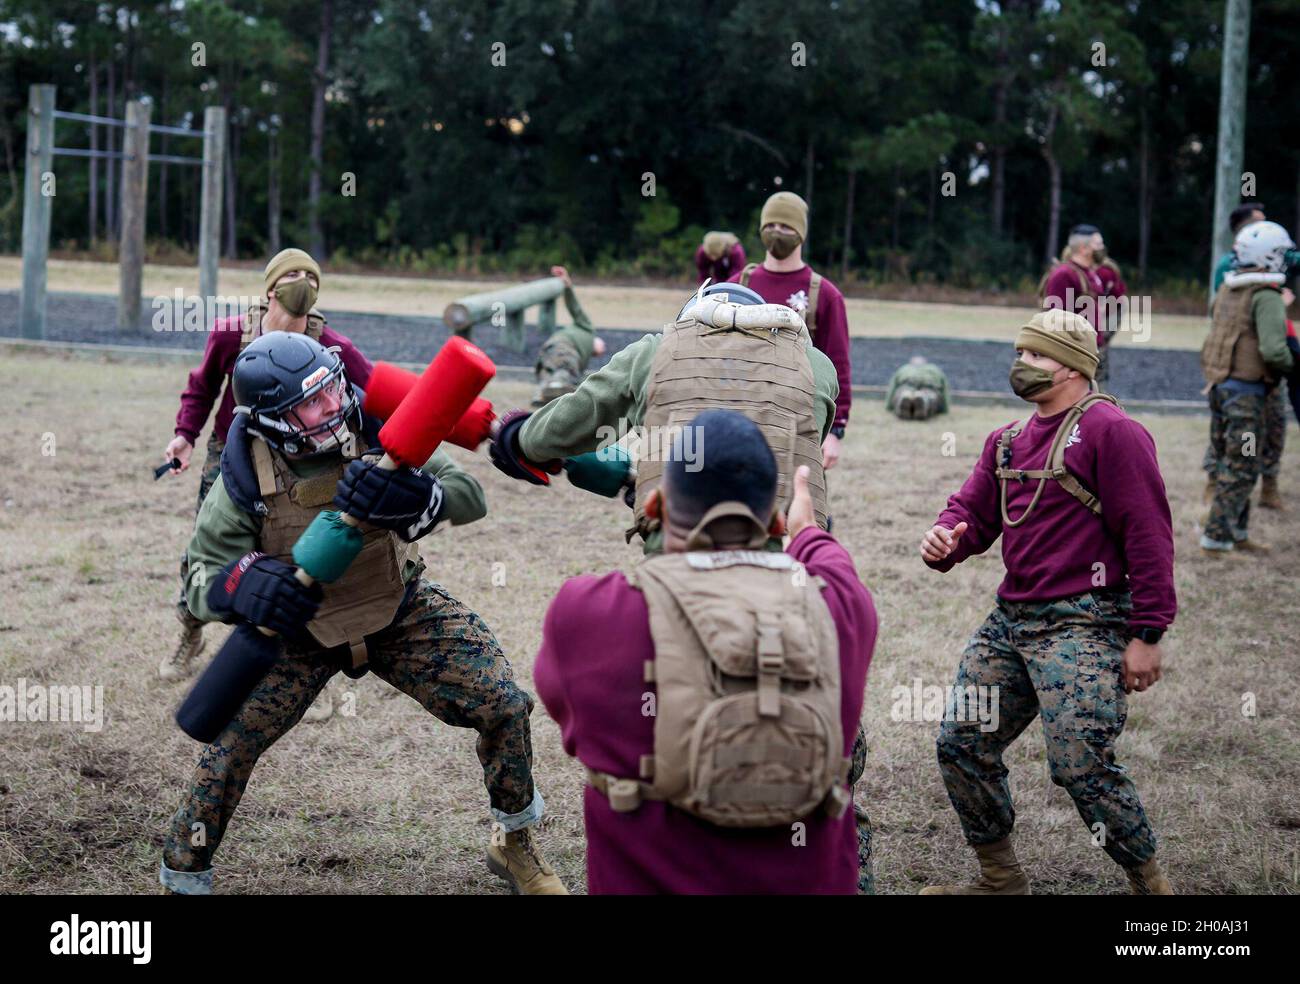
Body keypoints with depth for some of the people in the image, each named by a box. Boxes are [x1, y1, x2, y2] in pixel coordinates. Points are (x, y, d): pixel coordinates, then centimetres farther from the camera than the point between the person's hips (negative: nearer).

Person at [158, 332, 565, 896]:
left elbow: (470, 496, -23)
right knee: (232, 743, -13)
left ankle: (515, 844, 20)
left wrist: (412, 497, -46)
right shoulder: (245, 479, -23)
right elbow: (202, 580, -20)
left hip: (401, 611, 1)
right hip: (299, 629, -1)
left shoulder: (373, 429, -21)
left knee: (502, 704, -6)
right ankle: (182, 879, 10)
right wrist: (244, 584, -44)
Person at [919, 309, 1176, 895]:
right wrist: (942, 543, -10)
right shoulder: (1007, 443, 16)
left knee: (1082, 766, -14)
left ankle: (1149, 882, 8)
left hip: (1084, 624, -8)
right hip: (1010, 621, 9)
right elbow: (972, 512, 16)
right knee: (961, 746, 8)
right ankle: (1000, 880, 24)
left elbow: (1148, 535, -14)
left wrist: (1146, 634, -17)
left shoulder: (1110, 431, -10)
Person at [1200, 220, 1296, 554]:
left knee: (1228, 462, 16)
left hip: (1218, 384, 8)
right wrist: (1289, 364, -5)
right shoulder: (1266, 296, -16)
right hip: (1246, 390, -8)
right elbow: (1273, 349, -23)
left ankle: (1237, 534, 25)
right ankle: (1216, 538, -2)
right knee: (1241, 469, -1)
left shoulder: (1227, 289, 8)